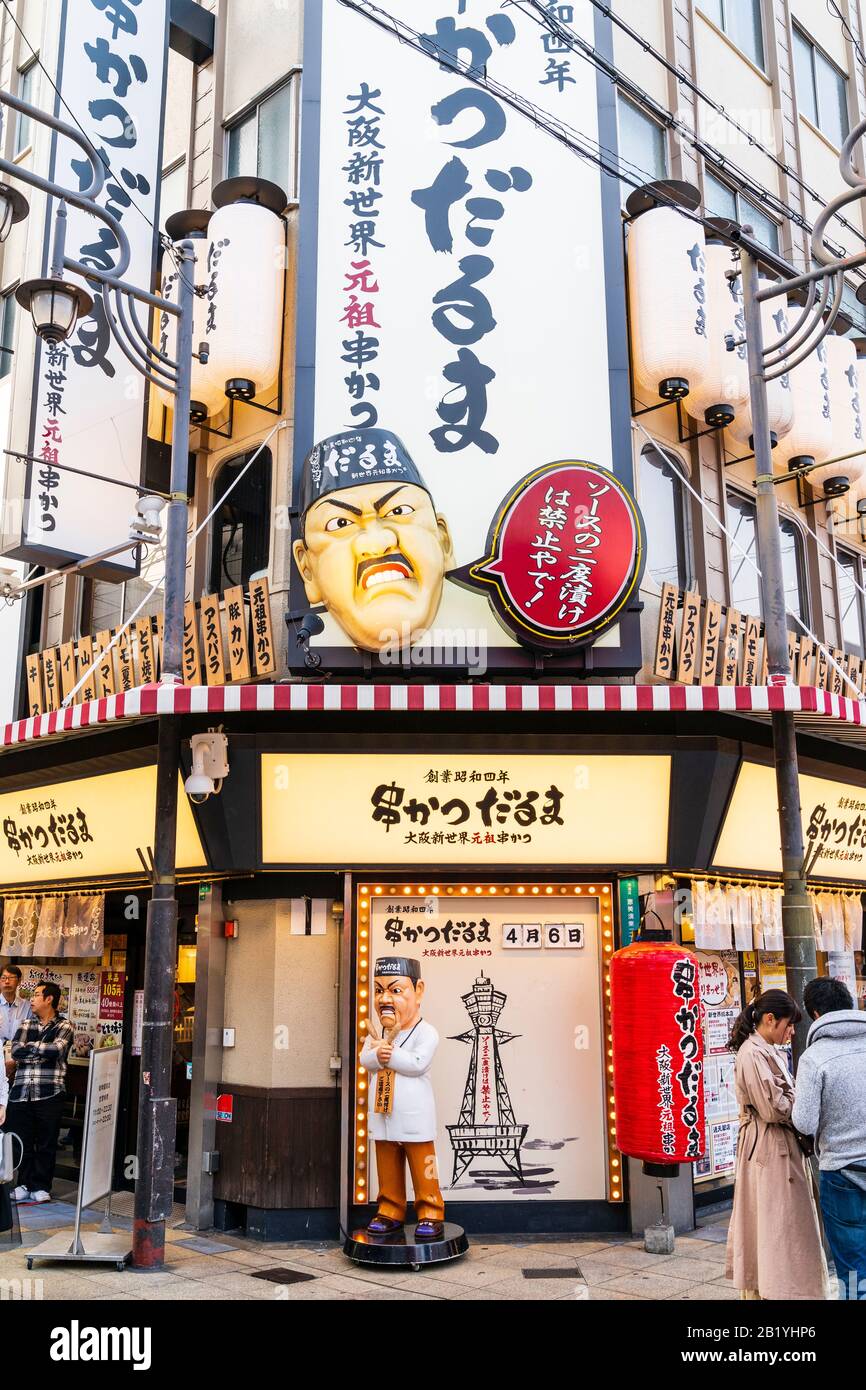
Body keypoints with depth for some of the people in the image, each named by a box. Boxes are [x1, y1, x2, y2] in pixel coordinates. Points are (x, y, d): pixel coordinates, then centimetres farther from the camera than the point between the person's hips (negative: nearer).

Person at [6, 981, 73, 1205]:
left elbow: (56, 1049, -16)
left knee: (46, 1144, 2)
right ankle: (24, 1184, 21)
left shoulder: (64, 1026, 2)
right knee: (22, 1142, 7)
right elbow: (15, 1052, -2)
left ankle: (41, 1186, 13)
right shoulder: (26, 1025, 14)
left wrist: (31, 1046, -3)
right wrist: (43, 1051, -10)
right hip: (21, 1092, 3)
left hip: (49, 1094, -3)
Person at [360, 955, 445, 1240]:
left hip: (414, 1118, -6)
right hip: (383, 1116, 6)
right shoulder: (376, 1034, 8)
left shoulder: (425, 1033, -12)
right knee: (387, 1168, 14)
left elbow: (417, 1064, -25)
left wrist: (388, 1052, -20)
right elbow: (365, 1060, -3)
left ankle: (430, 1213, 11)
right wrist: (378, 1053, -25)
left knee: (422, 1168, 1)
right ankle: (390, 1210, 24)